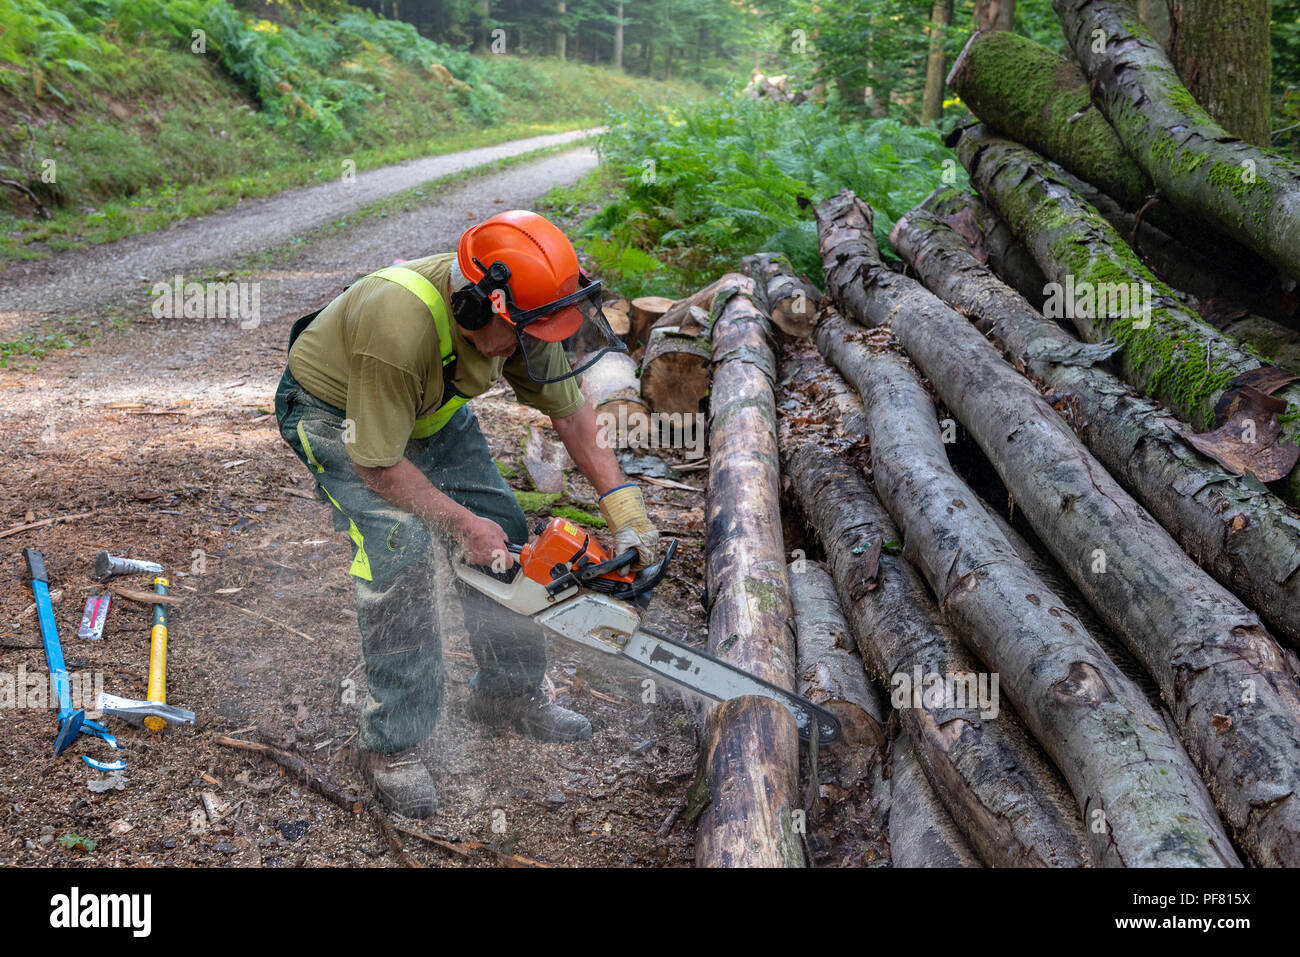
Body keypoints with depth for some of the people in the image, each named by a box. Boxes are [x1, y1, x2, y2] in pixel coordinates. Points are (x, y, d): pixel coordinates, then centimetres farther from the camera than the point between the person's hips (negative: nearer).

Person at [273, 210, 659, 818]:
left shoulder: (521, 314, -22)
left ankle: (508, 695, 21)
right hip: (338, 415, -6)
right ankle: (391, 743, -8)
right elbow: (378, 464, -32)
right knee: (400, 553, -23)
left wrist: (622, 500, -16)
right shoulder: (400, 324, -42)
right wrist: (462, 525, -26)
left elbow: (567, 408, -9)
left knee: (506, 536, 2)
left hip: (431, 410, 7)